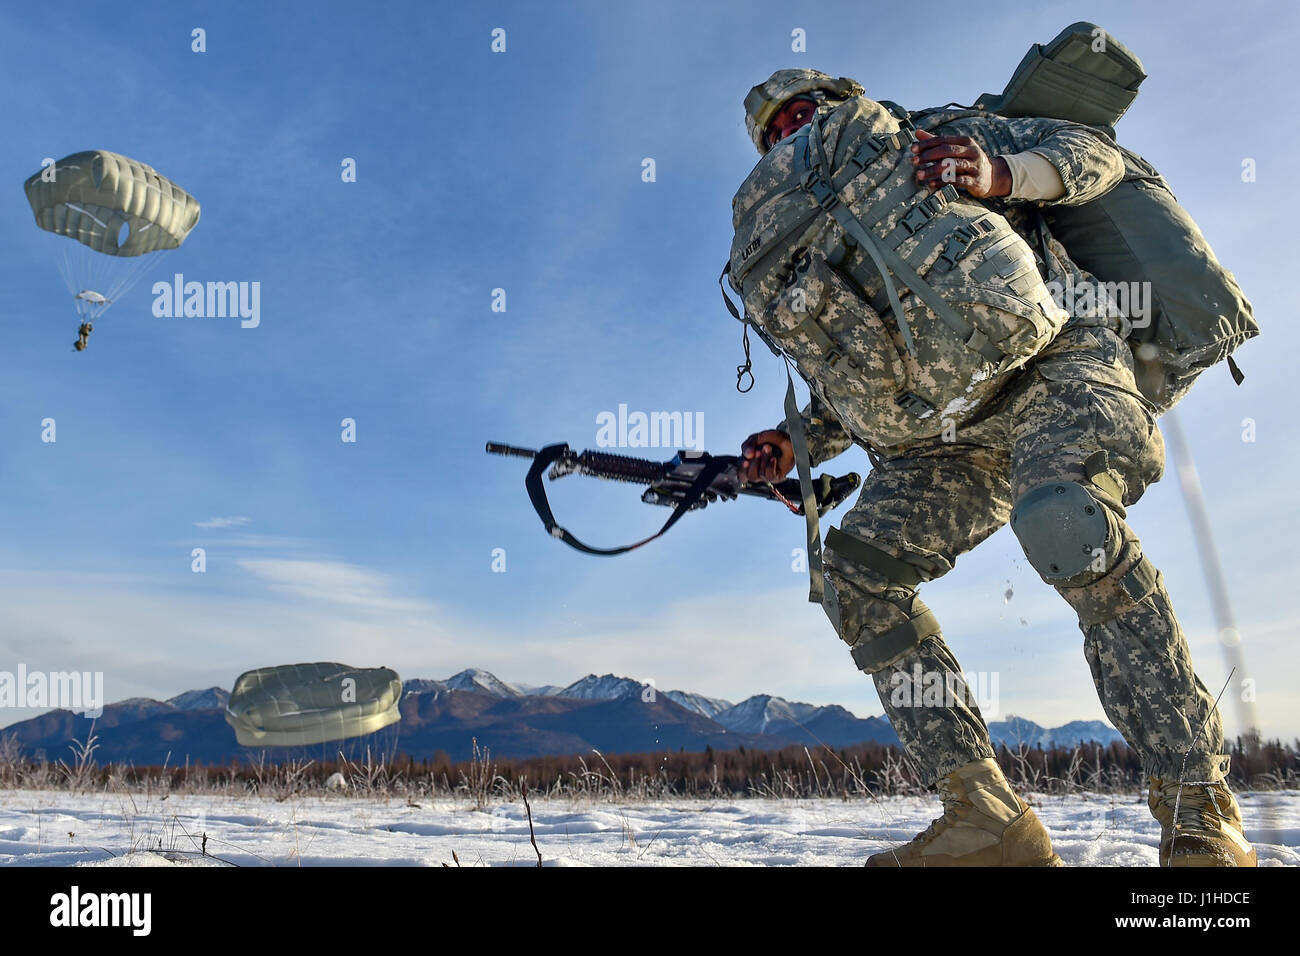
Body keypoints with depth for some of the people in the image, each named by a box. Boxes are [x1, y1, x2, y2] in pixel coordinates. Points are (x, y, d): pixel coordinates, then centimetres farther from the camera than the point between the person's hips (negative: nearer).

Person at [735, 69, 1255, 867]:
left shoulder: (942, 136, 17)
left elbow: (1095, 153, 7)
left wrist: (999, 174, -12)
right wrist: (795, 442, 8)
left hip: (1056, 358, -5)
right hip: (959, 425, 6)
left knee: (1064, 519, -35)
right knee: (855, 566, -12)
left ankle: (1201, 820, -29)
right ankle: (986, 821, -11)